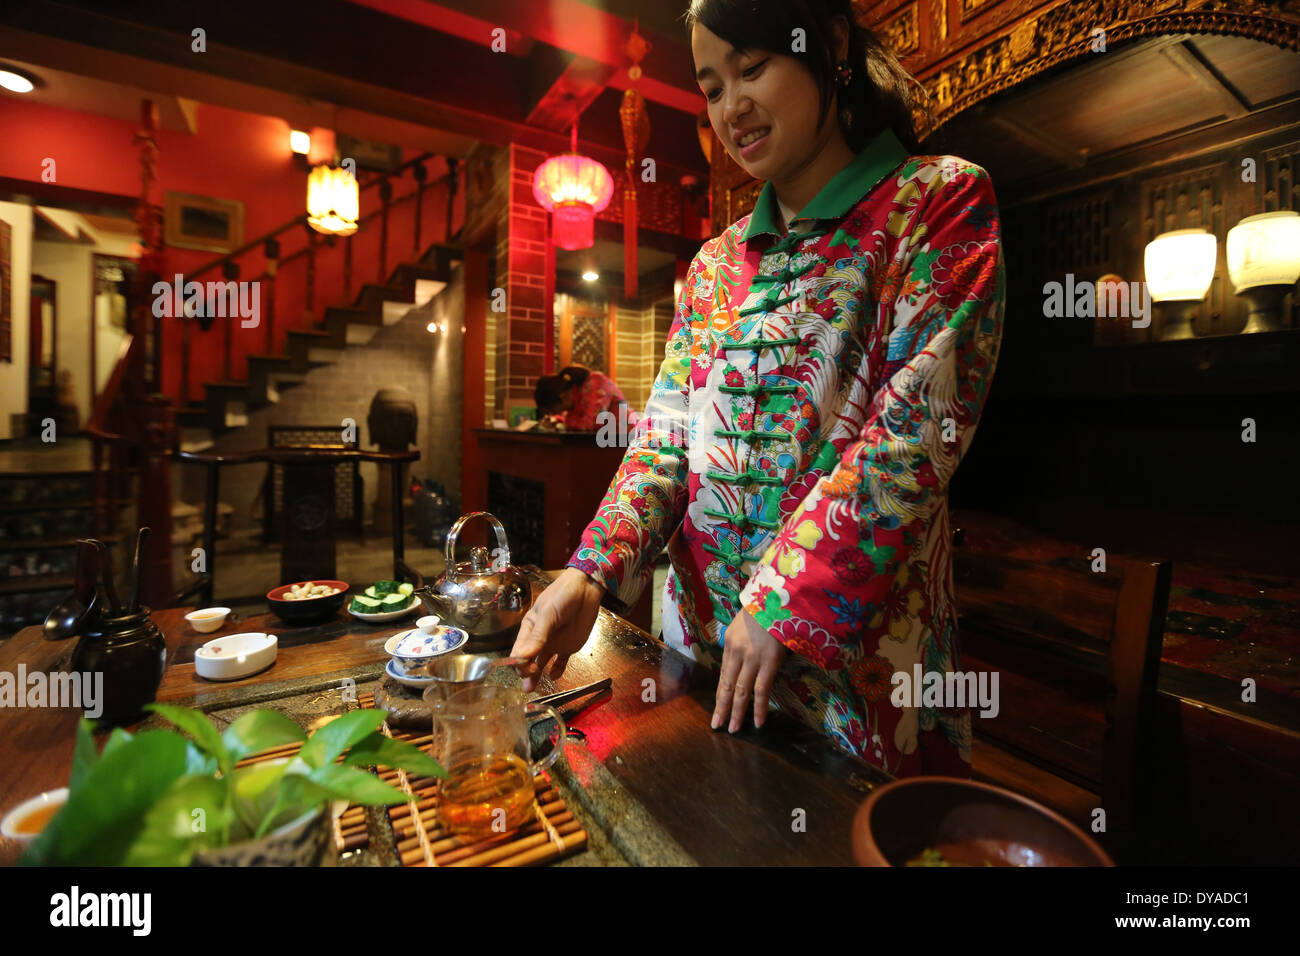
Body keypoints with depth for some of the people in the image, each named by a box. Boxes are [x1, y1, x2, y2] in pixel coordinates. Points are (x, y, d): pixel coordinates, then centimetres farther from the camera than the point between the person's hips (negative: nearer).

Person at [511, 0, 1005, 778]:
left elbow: (921, 423, -15)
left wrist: (784, 602, -20)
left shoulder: (942, 202, -3)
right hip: (701, 638, 5)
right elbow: (665, 435, 3)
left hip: (856, 642, -4)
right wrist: (592, 573, -11)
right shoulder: (714, 265, 10)